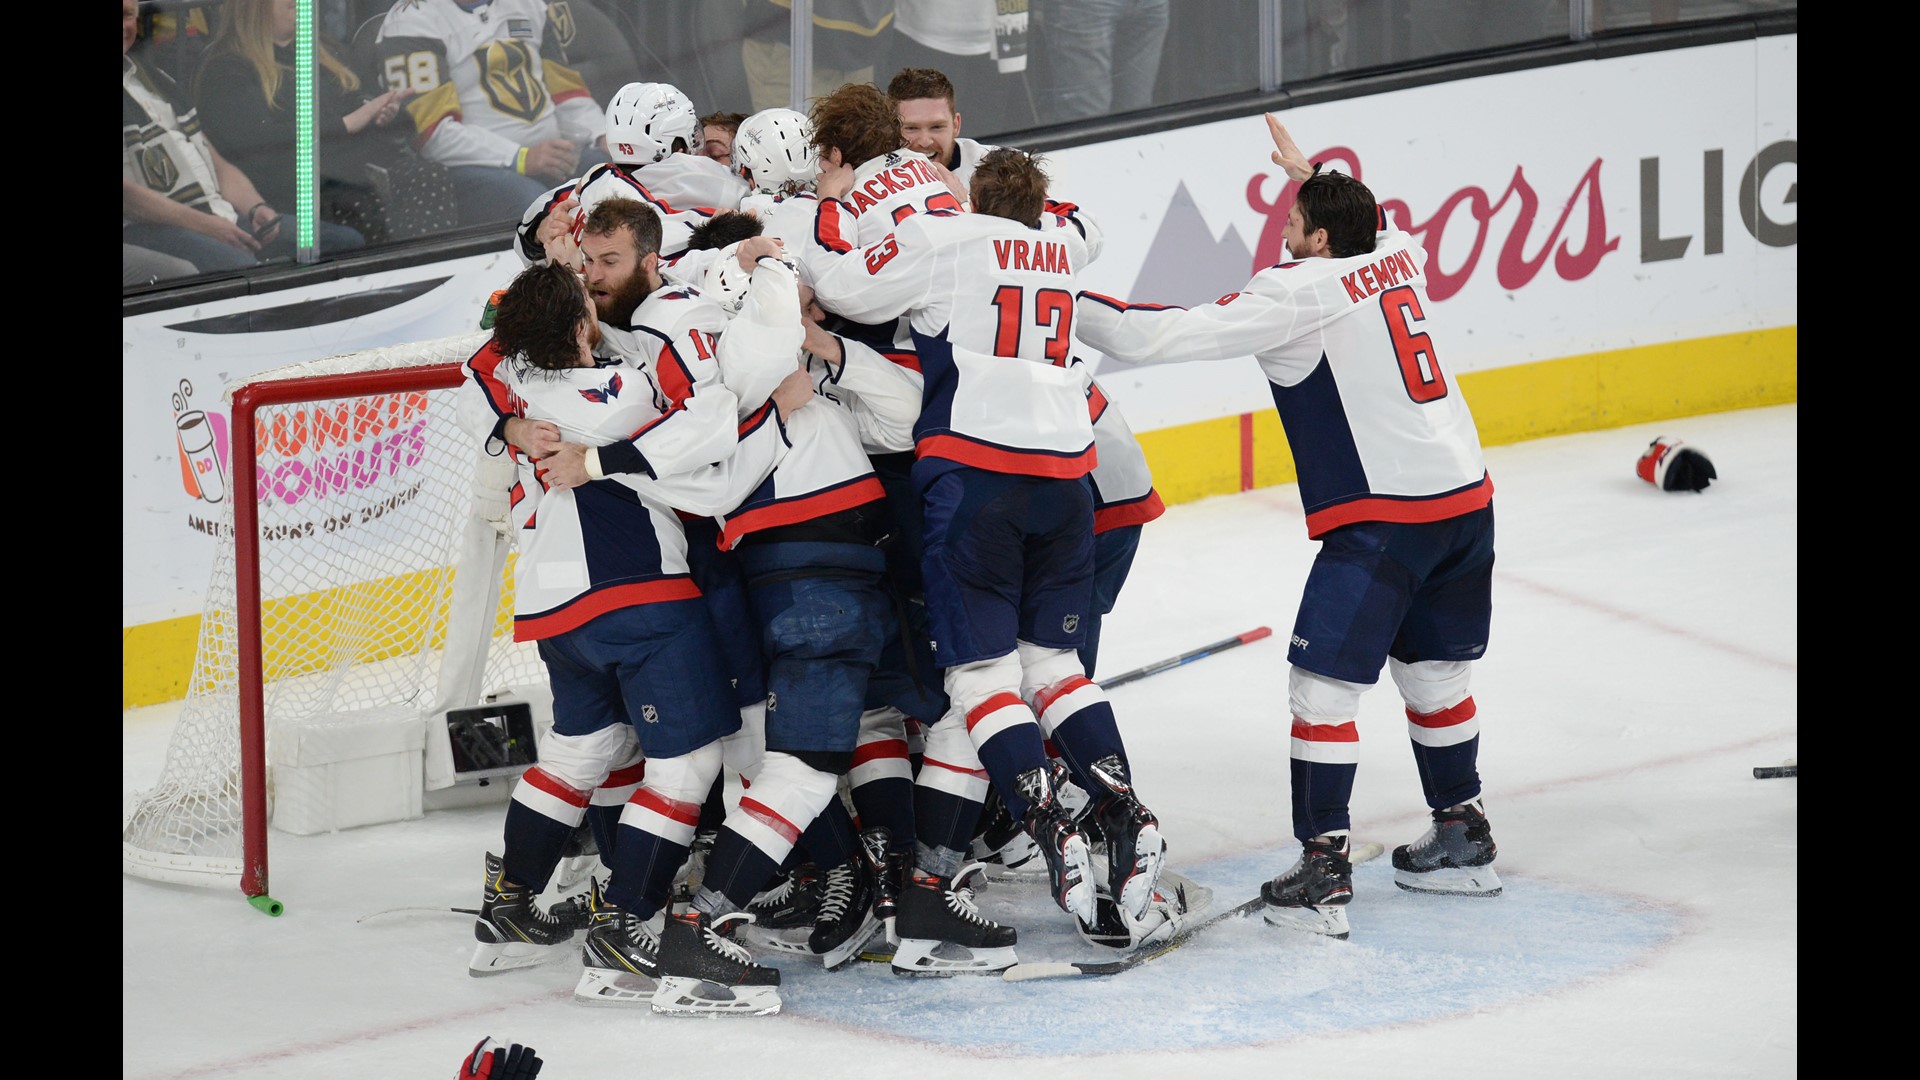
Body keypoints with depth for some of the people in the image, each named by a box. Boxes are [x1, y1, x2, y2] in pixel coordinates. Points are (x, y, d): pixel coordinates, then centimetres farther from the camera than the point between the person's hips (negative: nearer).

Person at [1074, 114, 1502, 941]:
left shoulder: (1298, 292, -10)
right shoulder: (1399, 256, 11)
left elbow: (1167, 336, -13)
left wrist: (1067, 305, -3)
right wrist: (1315, 179, 42)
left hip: (1384, 515, -8)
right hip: (1466, 496, 8)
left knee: (1323, 681, -5)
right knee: (1432, 670, 22)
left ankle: (1324, 872, -9)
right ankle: (1463, 840, 32)